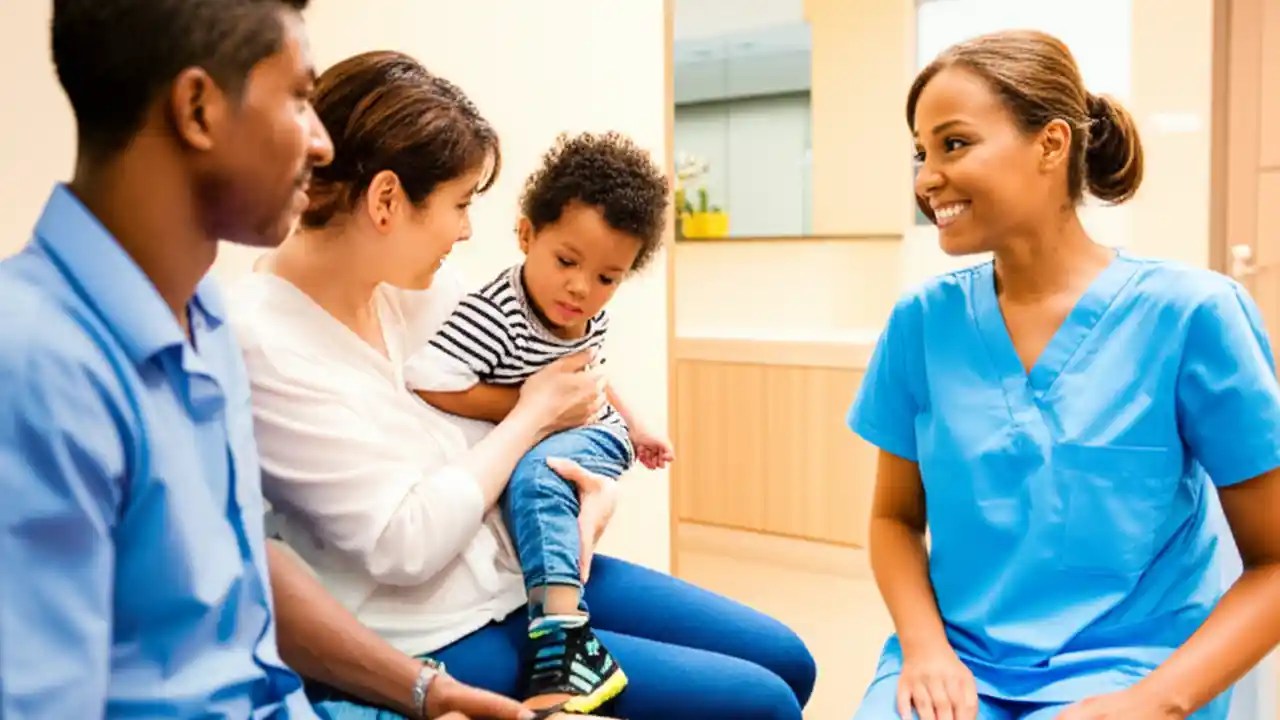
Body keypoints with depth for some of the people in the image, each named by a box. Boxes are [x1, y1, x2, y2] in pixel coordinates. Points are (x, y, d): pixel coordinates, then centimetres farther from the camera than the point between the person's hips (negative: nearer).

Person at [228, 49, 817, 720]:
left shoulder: (413, 282, 0)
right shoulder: (263, 345, -22)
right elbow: (405, 545, -23)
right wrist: (532, 418, -12)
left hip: (525, 570, 7)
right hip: (441, 641, -7)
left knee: (785, 661, 8)